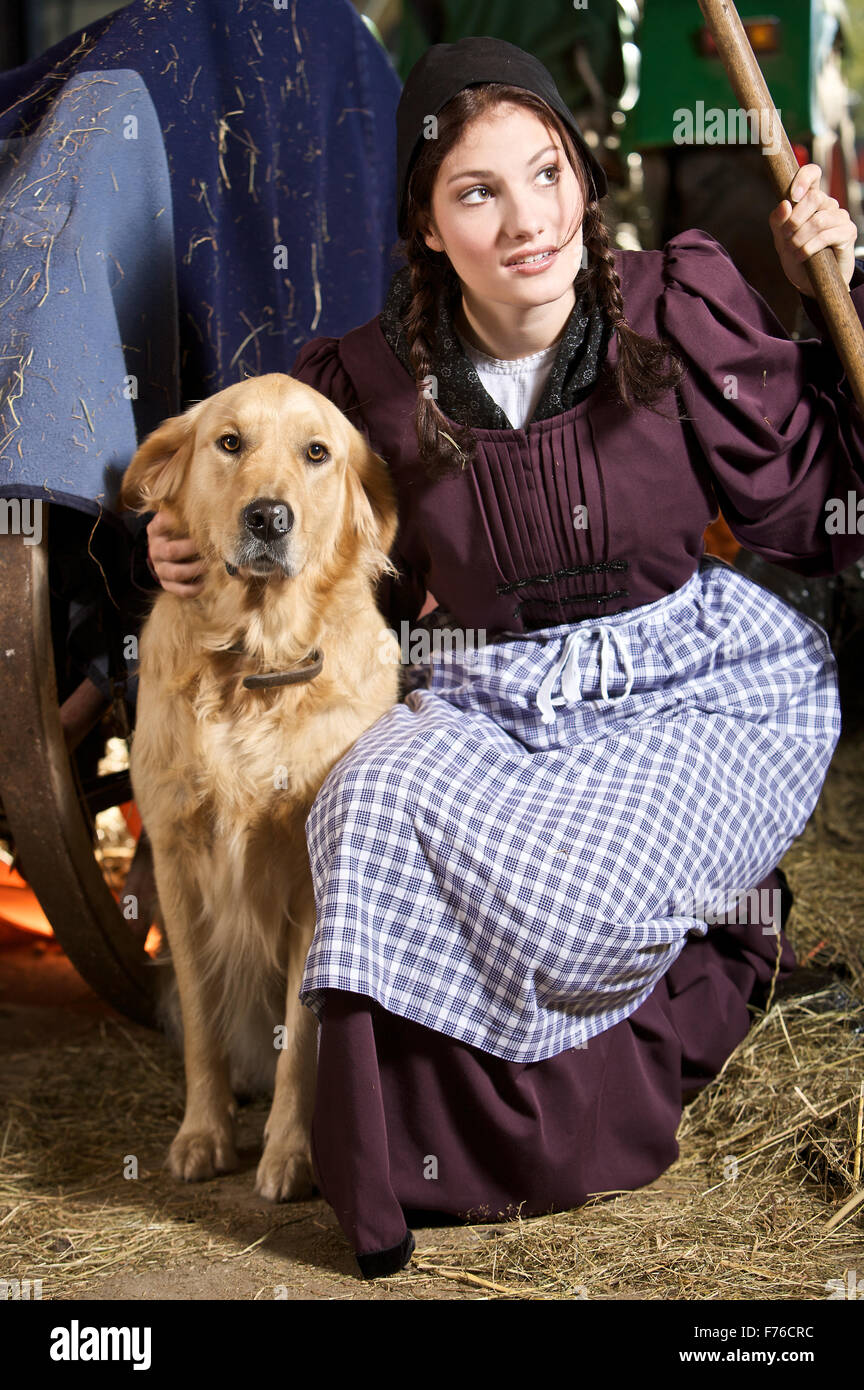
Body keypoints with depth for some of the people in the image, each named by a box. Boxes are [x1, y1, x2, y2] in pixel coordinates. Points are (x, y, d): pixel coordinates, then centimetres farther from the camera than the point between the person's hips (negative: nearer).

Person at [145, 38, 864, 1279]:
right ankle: (410, 1156, -5)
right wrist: (214, 558, -3)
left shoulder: (682, 306, -8)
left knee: (576, 892, -29)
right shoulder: (376, 381, -3)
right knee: (380, 805, -29)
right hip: (501, 699, 3)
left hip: (705, 686, -2)